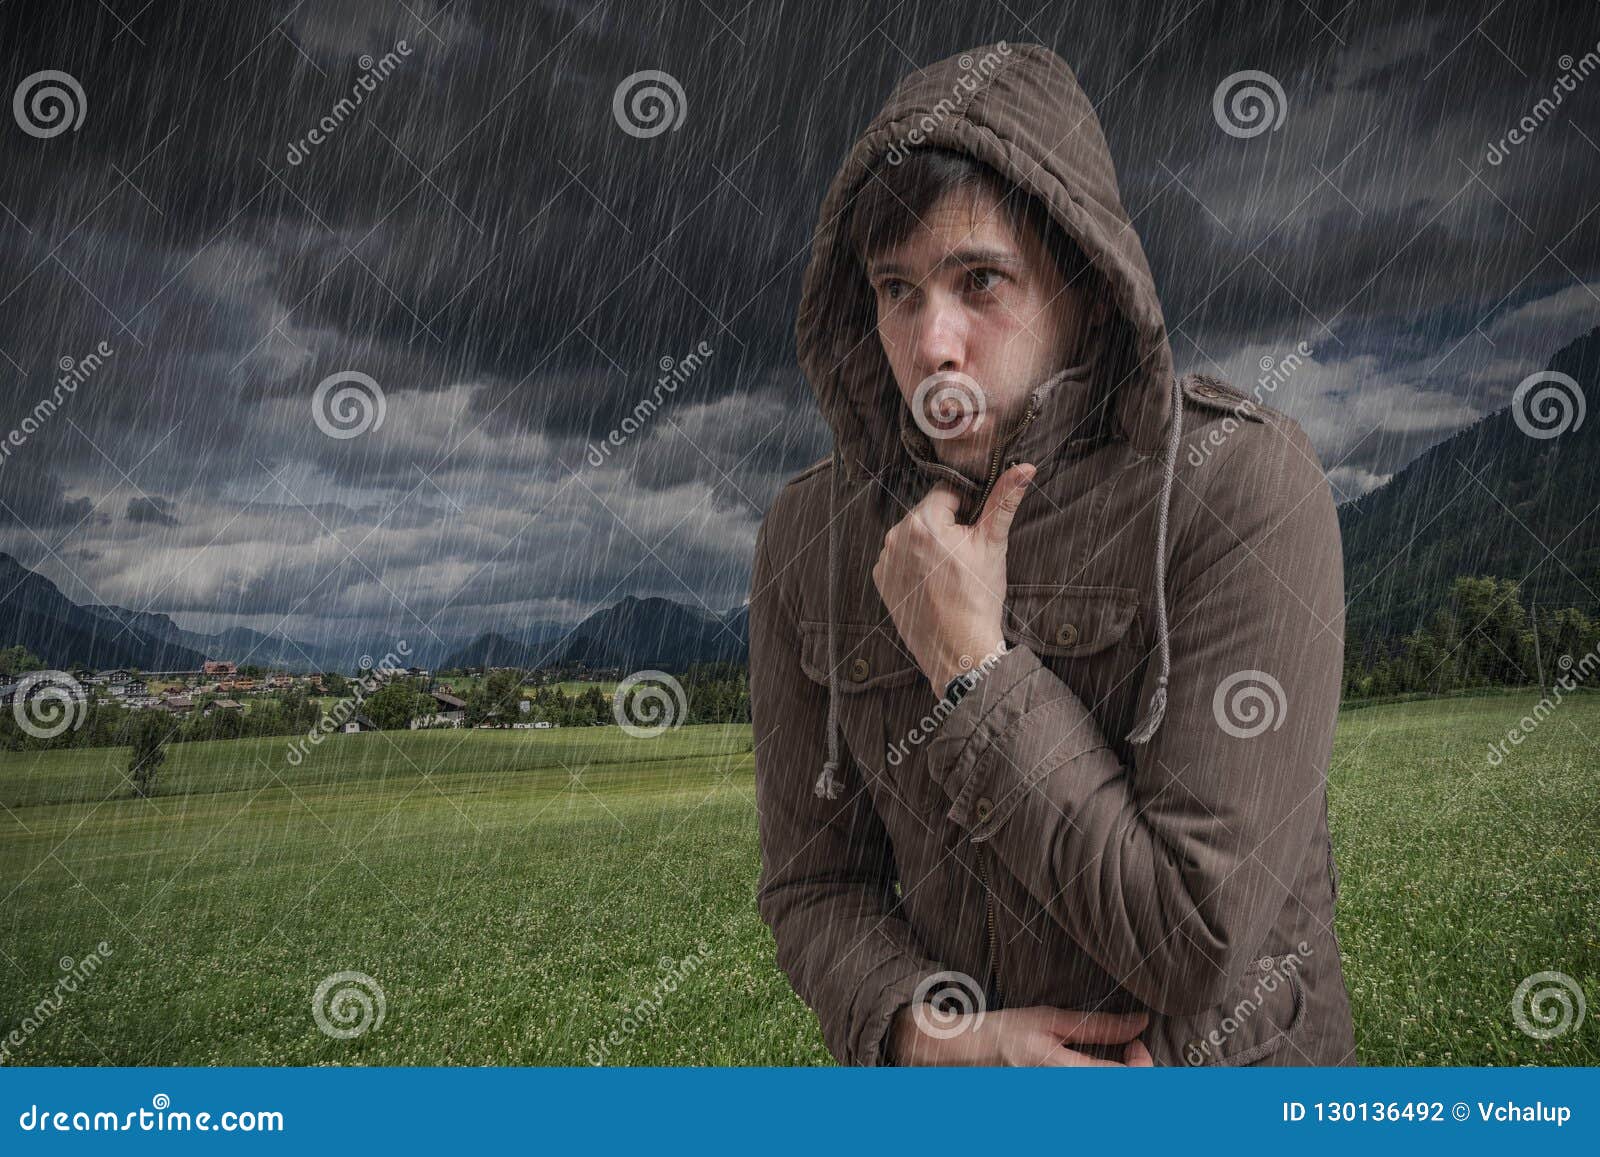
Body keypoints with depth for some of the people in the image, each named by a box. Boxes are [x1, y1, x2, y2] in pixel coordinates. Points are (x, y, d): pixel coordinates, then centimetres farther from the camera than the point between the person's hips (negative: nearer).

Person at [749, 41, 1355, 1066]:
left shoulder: (1245, 487, -18)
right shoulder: (811, 534, -6)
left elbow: (1201, 943, -20)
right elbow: (814, 884, -1)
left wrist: (972, 663, -21)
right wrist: (927, 1032, -18)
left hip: (1221, 1072, -3)